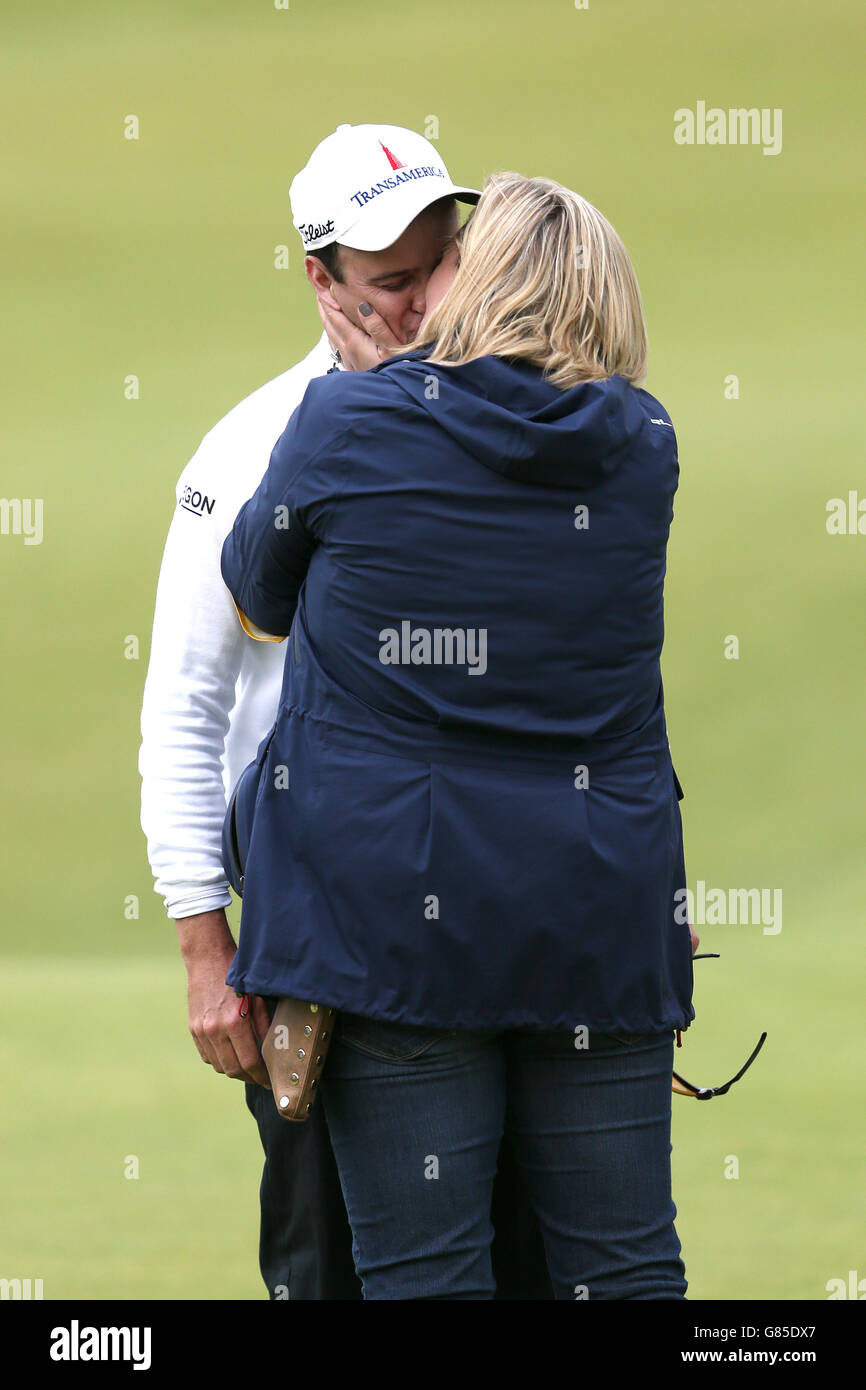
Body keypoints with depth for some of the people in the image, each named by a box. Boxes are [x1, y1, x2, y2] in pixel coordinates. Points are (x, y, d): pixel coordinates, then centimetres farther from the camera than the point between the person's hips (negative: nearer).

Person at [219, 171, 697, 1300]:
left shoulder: (344, 424, -7)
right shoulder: (645, 446, 1)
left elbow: (260, 599, 10)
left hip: (389, 898, -3)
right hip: (601, 906, 3)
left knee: (422, 1272, -1)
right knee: (627, 1267, 5)